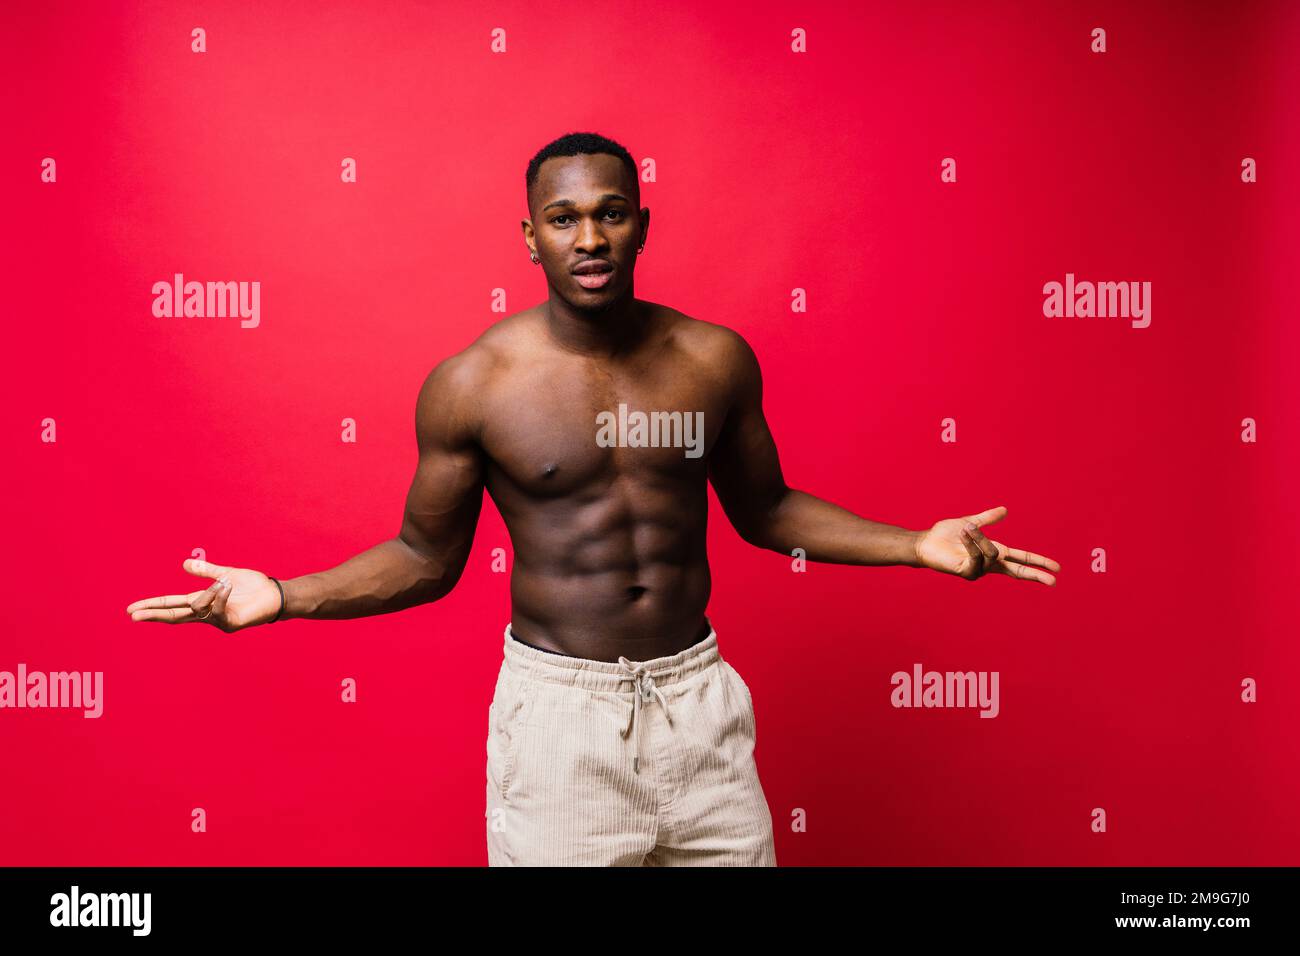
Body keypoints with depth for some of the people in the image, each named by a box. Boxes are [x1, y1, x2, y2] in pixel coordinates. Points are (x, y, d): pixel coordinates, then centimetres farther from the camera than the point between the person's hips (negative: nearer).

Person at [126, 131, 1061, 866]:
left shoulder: (715, 359, -2)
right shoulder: (469, 385, -9)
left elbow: (765, 510, 10)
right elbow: (427, 557, 1)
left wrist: (917, 544, 1)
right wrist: (282, 597, -13)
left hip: (699, 693, 3)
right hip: (560, 710, -2)